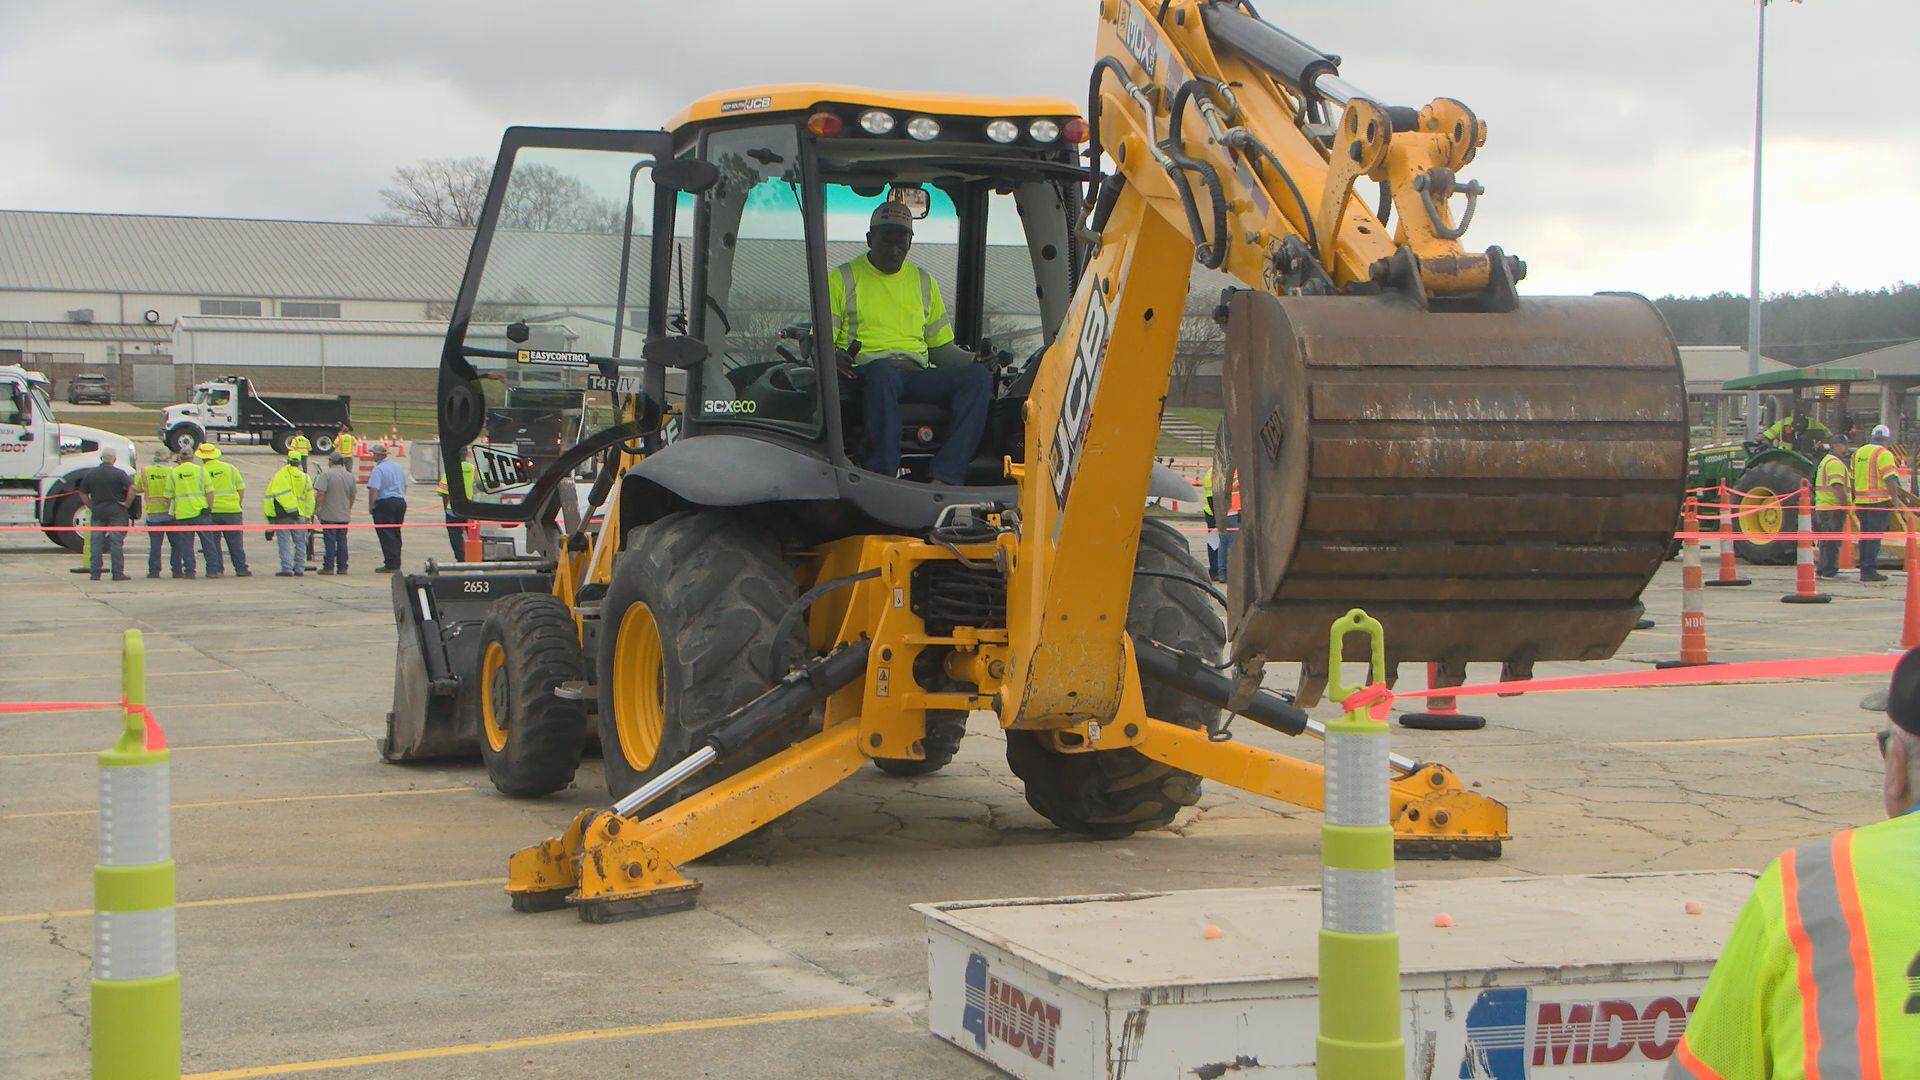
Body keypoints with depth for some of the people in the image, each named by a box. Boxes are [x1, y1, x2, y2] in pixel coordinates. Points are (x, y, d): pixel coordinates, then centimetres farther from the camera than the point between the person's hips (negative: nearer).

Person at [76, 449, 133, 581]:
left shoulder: (90, 474, 6)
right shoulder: (119, 473, -6)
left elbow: (83, 494, 9)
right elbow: (132, 488, -16)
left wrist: (91, 506, 13)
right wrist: (126, 503, -7)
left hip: (97, 512, 3)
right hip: (116, 512, -3)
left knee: (95, 543, 6)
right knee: (116, 542, -1)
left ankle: (94, 573, 4)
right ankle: (118, 573, -3)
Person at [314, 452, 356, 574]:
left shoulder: (326, 474, -10)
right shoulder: (350, 476, 7)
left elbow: (320, 493, -16)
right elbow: (353, 495, 15)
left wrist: (316, 508, -5)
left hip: (329, 515, -5)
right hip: (344, 515, 5)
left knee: (329, 541, -1)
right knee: (342, 541, 9)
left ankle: (329, 567, 0)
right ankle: (342, 567, 10)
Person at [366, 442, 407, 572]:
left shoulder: (378, 470, -13)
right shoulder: (398, 467, 12)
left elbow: (373, 490, -21)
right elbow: (404, 486, 21)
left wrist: (371, 506, -12)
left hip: (384, 503, -7)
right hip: (400, 502, 7)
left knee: (386, 535, -3)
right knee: (396, 534, 14)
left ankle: (391, 564, -6)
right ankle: (396, 563, 17)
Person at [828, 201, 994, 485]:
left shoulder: (924, 283, 25)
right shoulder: (841, 280, 12)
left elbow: (941, 347, 27)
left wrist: (975, 360, 6)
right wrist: (834, 359, -18)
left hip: (917, 376, 4)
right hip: (865, 373, -4)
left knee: (978, 376, -25)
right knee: (883, 371, -42)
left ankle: (944, 478, -39)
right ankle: (883, 476, -48)